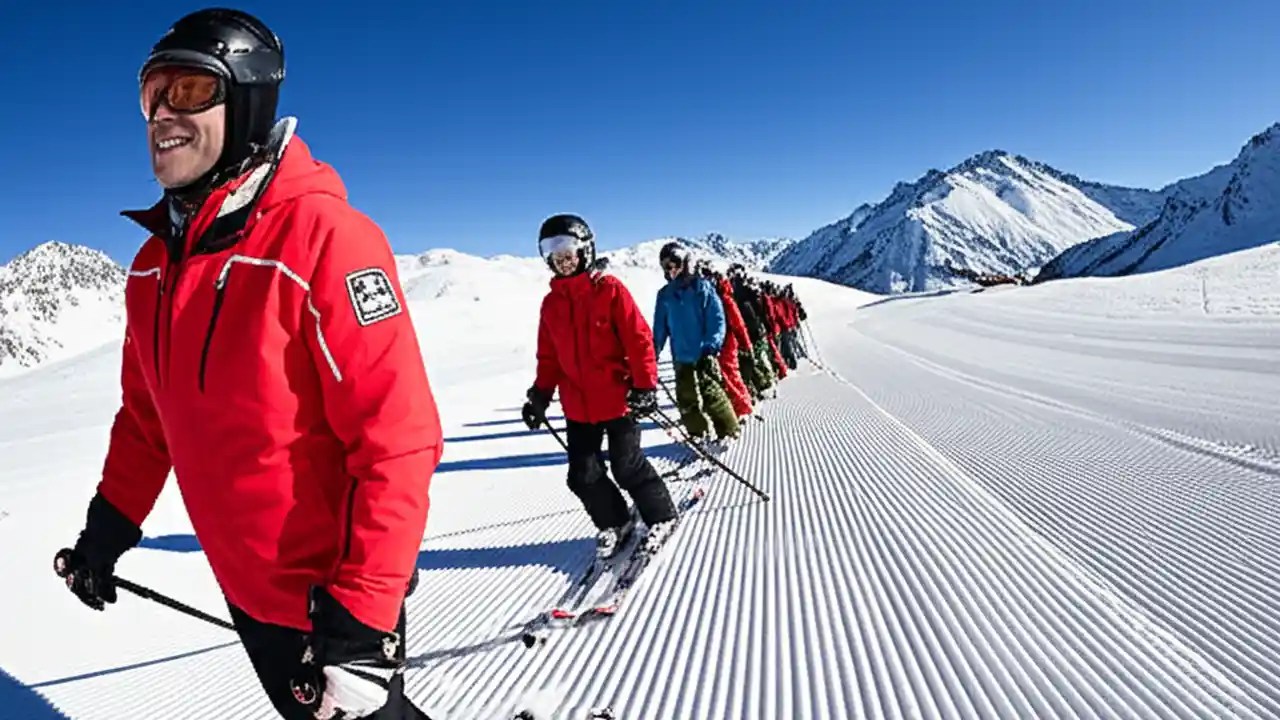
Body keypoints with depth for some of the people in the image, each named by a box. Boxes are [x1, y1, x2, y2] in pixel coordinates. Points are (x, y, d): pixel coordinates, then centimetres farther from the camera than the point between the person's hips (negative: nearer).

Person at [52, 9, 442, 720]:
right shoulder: (152, 264, 2)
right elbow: (147, 415, 16)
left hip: (332, 590, -8)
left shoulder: (322, 238, -23)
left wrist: (361, 621, -25)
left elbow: (399, 439, -26)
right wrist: (107, 528, 20)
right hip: (244, 588, 8)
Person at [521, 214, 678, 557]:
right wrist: (540, 395, 7)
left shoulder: (609, 290, -8)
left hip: (617, 398, -5)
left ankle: (661, 515, 27)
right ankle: (614, 523, 31)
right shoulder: (551, 303, 7)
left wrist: (645, 386, -14)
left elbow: (639, 338, -10)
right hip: (577, 406, 5)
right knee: (583, 475, 7)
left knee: (627, 467, 2)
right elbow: (549, 356, 14)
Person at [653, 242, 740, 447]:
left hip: (703, 354, -5)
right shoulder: (665, 294, 6)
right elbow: (660, 326, 12)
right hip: (681, 356, 5)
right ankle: (697, 433, 26)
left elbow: (717, 318, -9)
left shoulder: (702, 287, -7)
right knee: (686, 398, 10)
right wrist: (654, 351, 6)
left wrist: (711, 346, -18)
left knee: (711, 394, -3)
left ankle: (727, 431, 12)